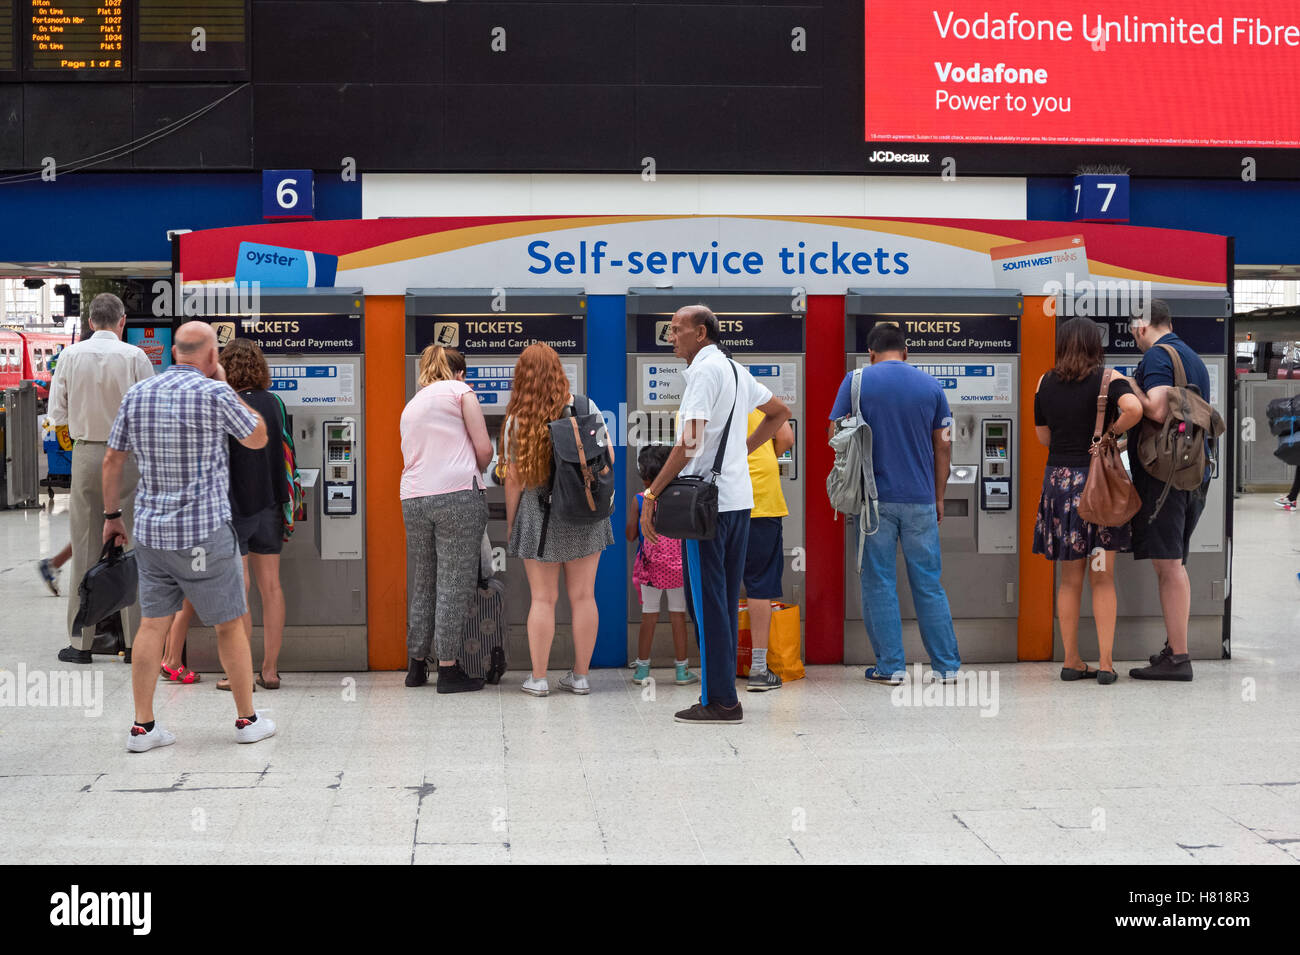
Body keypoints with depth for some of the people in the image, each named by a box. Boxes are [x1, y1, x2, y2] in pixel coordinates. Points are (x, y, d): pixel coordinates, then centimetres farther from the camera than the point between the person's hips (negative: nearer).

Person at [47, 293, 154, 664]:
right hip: (126, 454, -2)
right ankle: (135, 642, 5)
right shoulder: (134, 357, -8)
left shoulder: (70, 356, 0)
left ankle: (81, 642, 11)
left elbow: (57, 415, 3)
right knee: (130, 549, 3)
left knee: (84, 549, 8)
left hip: (85, 455, 2)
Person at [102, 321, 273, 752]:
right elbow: (258, 438, 4)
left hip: (151, 530, 5)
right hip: (205, 531, -5)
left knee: (152, 624, 8)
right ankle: (247, 719, 15)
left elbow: (113, 460, 10)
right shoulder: (214, 394, -11)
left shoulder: (136, 394, 5)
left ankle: (142, 725, 9)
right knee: (230, 624, 7)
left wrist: (112, 514, 20)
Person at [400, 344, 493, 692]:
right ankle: (448, 669, -2)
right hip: (458, 496, -6)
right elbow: (484, 448, -3)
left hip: (413, 500, 6)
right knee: (454, 584, -2)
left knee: (423, 584, 14)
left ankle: (416, 666, 18)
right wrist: (475, 471, 17)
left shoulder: (411, 406, 24)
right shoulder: (460, 390, 5)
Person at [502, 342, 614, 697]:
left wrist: (510, 524, 5)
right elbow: (608, 457, -2)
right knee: (583, 596, 7)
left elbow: (514, 480, -6)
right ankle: (580, 676, 13)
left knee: (543, 598, 5)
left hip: (540, 510, -1)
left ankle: (538, 678, 8)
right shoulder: (584, 407, -3)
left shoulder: (517, 420, -7)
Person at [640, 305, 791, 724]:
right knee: (725, 601, 12)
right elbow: (780, 412, 30)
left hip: (707, 501, -9)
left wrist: (651, 494, -17)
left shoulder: (704, 371, -12)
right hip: (739, 498, 9)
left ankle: (719, 701, -4)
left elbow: (689, 442, -21)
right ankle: (724, 695, 15)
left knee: (706, 601, -5)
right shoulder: (736, 371, 16)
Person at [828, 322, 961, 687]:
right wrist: (938, 497, 15)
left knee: (879, 582, 4)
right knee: (929, 582, 8)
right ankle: (946, 665, 10)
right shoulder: (930, 385, 5)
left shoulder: (856, 381, -1)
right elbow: (943, 447, 7)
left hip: (874, 496, -2)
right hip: (920, 499, 2)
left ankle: (890, 666, 4)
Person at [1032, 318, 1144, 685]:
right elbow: (1134, 408, -26)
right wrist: (1111, 433, -9)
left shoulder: (1045, 383, 5)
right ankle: (1105, 664, 3)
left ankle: (1072, 661, 14)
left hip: (1057, 479, 3)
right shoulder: (1108, 379, -7)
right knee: (1103, 579, 5)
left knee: (1069, 579, 12)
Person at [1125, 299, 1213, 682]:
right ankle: (1175, 648, 22)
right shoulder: (1194, 358, 19)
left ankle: (1177, 658, -7)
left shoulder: (1156, 356, -10)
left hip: (1162, 474, -9)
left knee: (1167, 565, -7)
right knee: (1174, 564, 16)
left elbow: (1157, 410, -24)